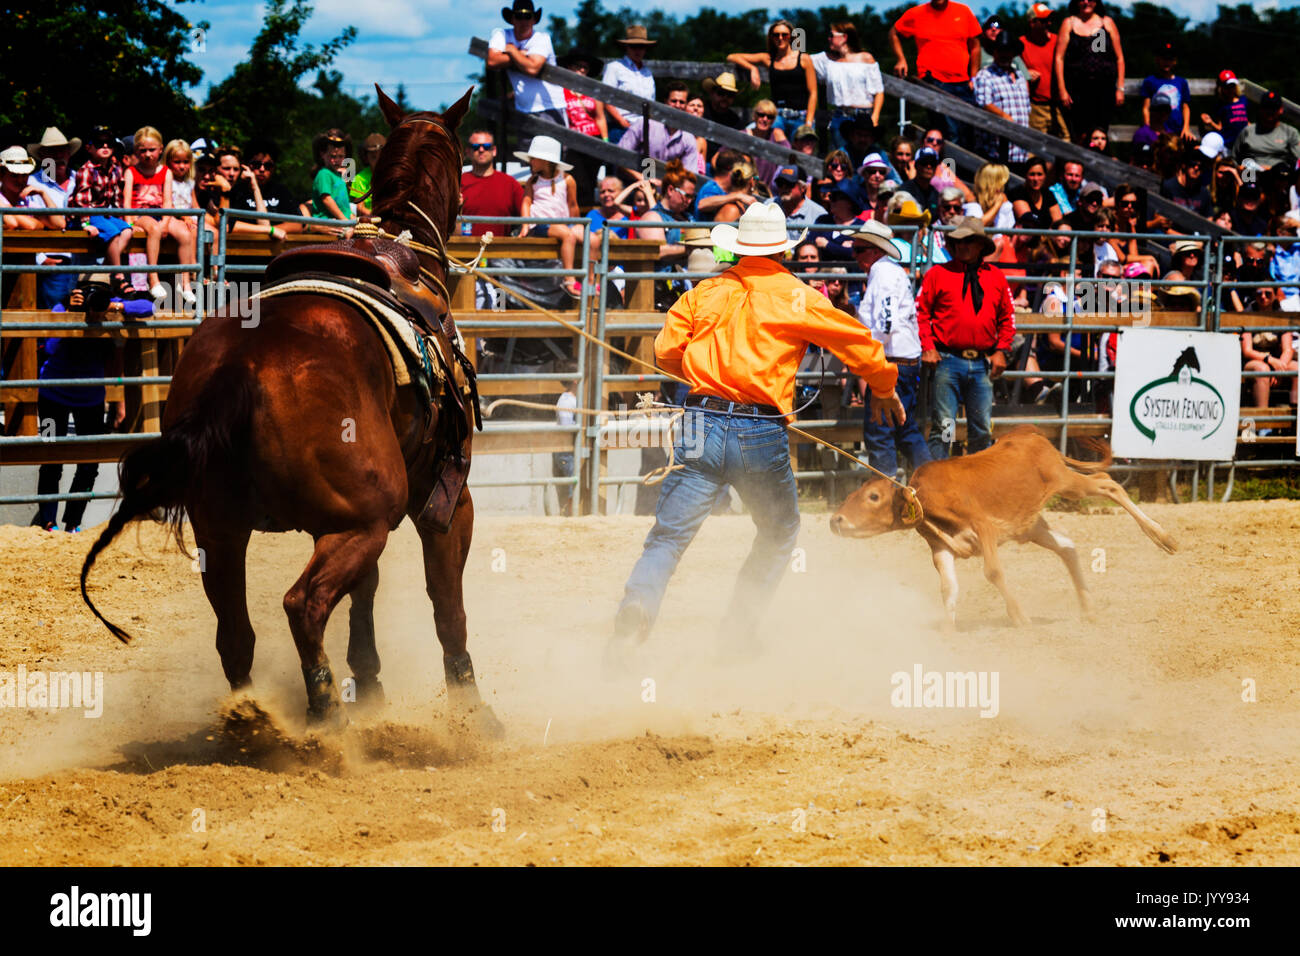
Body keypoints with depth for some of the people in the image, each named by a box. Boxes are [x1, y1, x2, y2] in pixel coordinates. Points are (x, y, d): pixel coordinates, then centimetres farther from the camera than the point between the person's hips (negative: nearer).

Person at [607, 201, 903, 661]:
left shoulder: (706, 292, 8)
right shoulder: (796, 298, 1)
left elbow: (666, 352, 10)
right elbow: (858, 342, 8)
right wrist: (884, 390, 26)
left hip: (701, 428, 2)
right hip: (761, 435, -2)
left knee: (668, 537, 1)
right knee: (780, 532, 22)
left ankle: (635, 610, -22)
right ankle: (742, 624, 17)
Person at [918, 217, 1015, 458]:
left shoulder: (996, 277, 12)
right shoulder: (938, 274, 4)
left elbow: (1007, 318, 16)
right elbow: (920, 312, 2)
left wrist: (1001, 350, 4)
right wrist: (927, 347, -8)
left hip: (982, 365, 3)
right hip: (947, 361, -3)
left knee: (983, 430, 6)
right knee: (943, 427, -4)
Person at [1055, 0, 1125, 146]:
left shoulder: (1107, 23, 11)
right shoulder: (1069, 23, 8)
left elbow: (1119, 58, 13)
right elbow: (1059, 58, 4)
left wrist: (1120, 88, 5)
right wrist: (1062, 90, -4)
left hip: (1105, 88, 1)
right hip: (1078, 89, -1)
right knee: (1082, 136, -6)